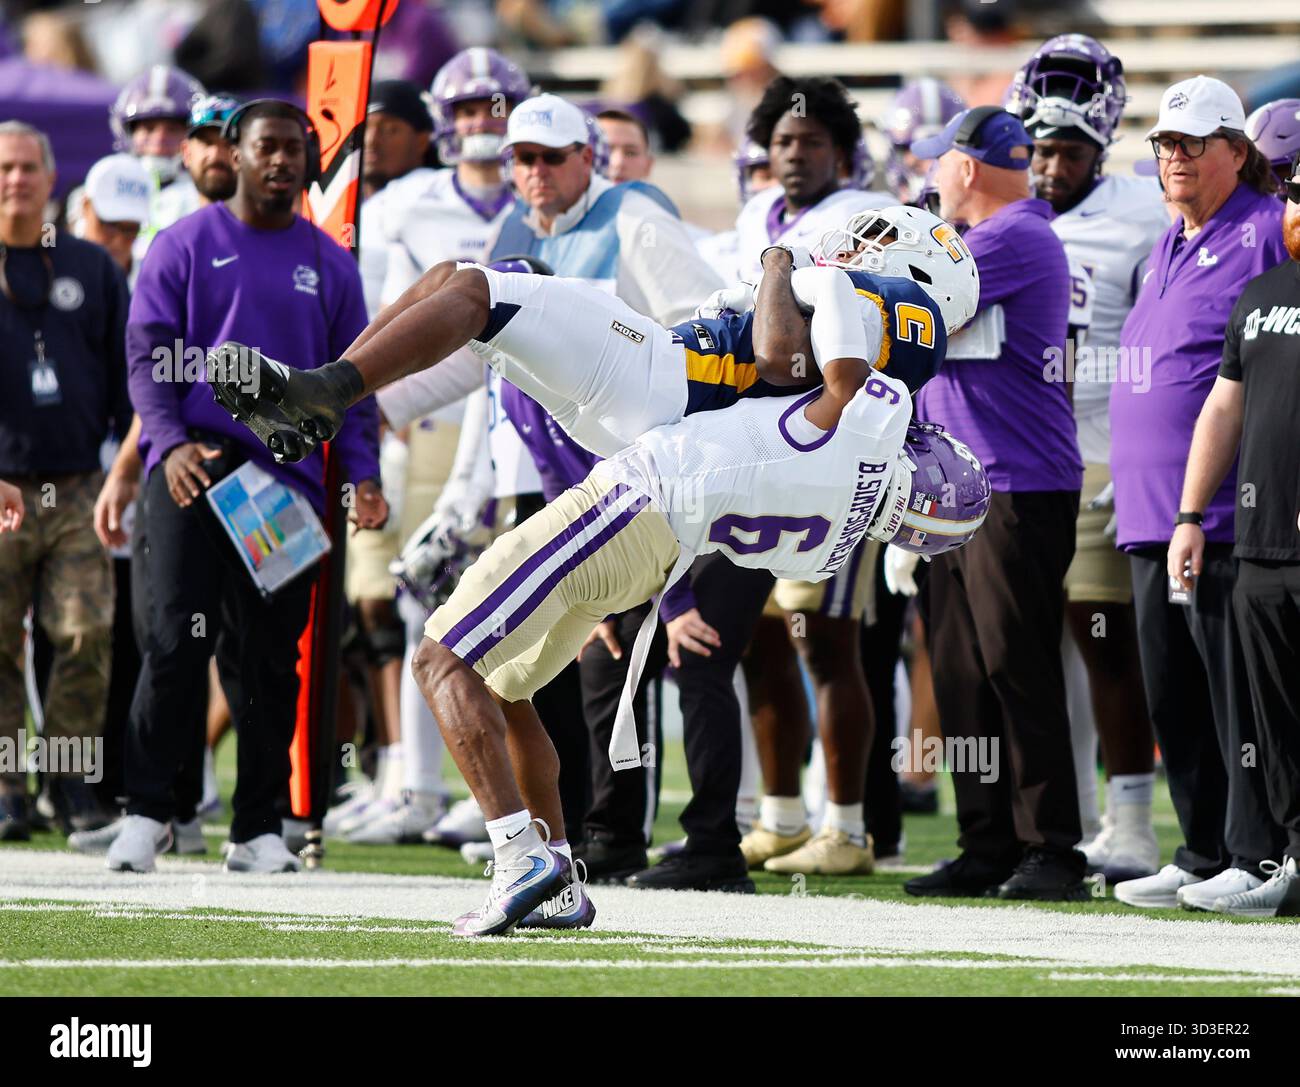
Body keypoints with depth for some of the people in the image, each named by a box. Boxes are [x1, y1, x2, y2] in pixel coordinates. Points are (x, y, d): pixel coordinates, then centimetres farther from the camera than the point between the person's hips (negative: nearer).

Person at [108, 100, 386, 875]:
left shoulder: (329, 264, 13)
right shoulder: (185, 246, 5)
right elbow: (148, 354, 1)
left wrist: (363, 474, 0)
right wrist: (169, 442, -15)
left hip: (290, 475, 3)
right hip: (193, 469, -3)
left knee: (271, 657, 3)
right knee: (177, 641, -10)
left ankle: (259, 827, 8)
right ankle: (148, 811, -3)